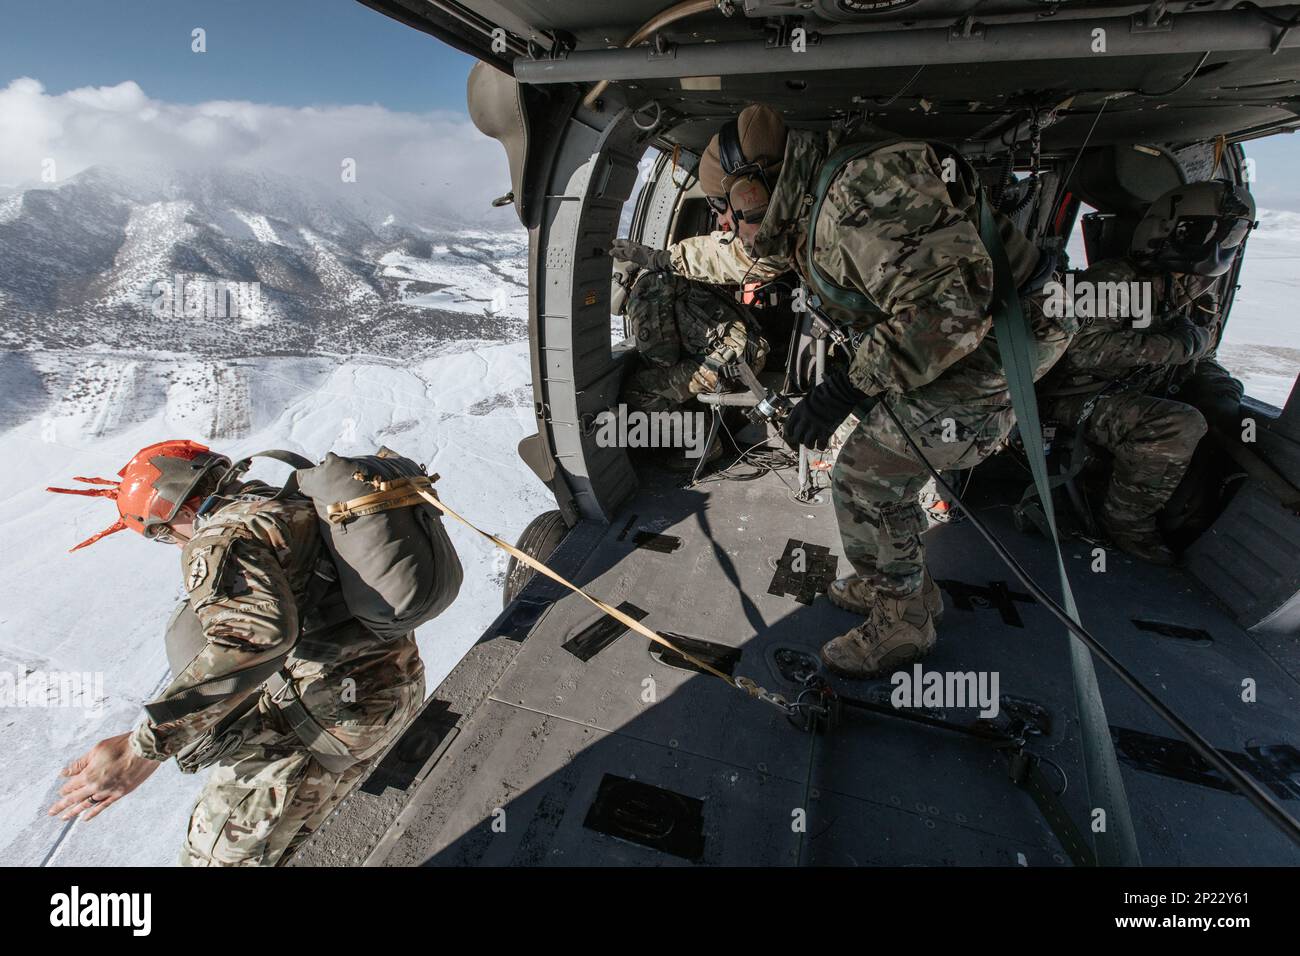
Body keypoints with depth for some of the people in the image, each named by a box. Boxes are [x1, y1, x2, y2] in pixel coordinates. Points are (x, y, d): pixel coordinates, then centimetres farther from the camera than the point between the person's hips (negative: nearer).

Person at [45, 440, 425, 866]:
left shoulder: (222, 535, -14)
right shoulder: (291, 505, 13)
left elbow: (253, 633, -34)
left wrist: (144, 747, -29)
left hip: (334, 709, -9)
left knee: (223, 849, 12)